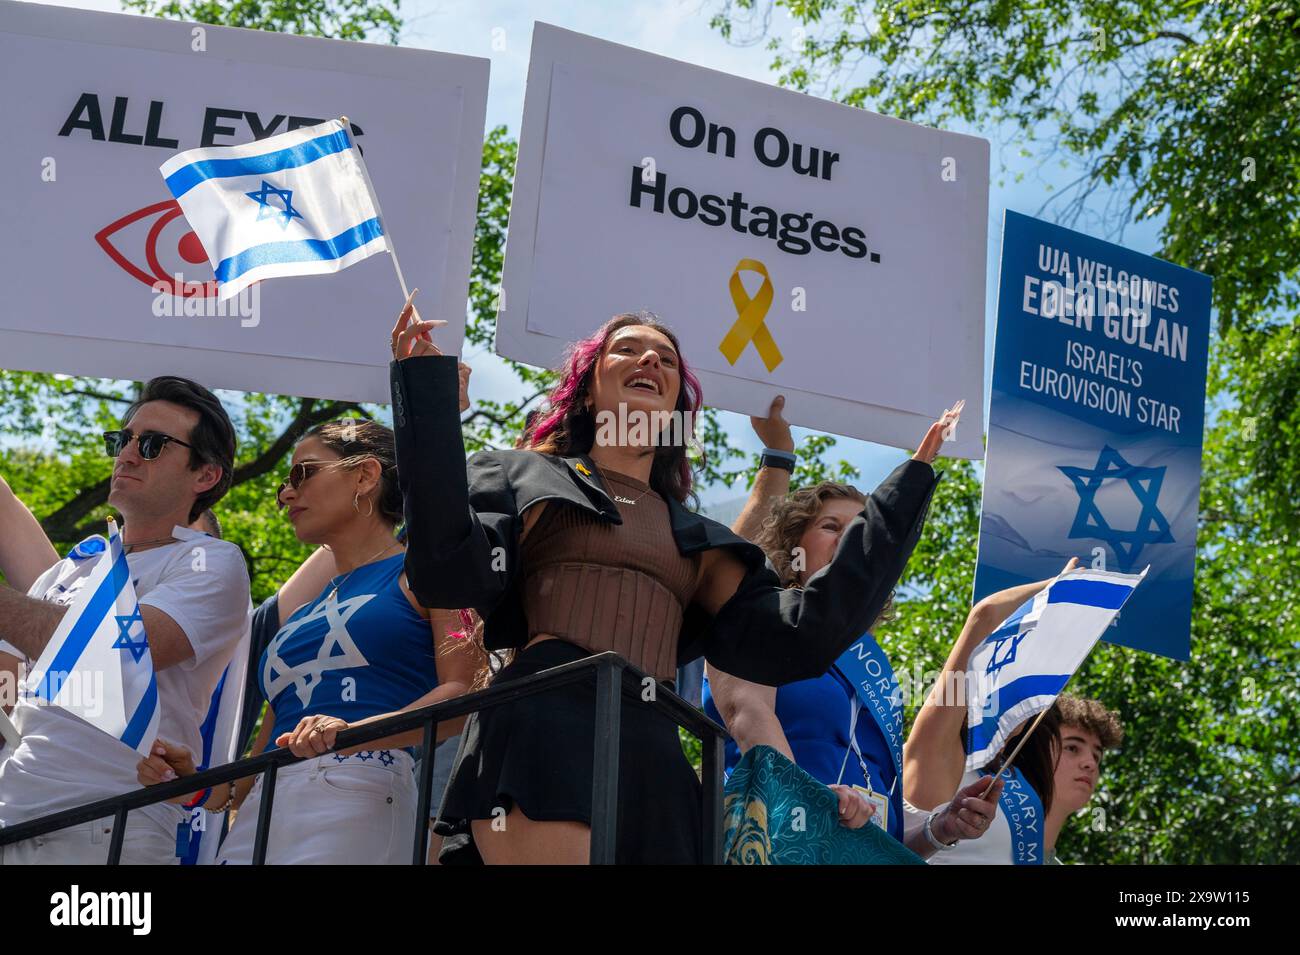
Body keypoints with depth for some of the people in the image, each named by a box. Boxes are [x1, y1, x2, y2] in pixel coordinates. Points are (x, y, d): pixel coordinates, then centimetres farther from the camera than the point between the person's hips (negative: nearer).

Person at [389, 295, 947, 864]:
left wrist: (909, 481, 20)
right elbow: (450, 571, -3)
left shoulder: (695, 539, 27)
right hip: (542, 738, -5)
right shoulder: (527, 477, 17)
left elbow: (798, 635, 14)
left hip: (651, 766, 5)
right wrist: (427, 383, -6)